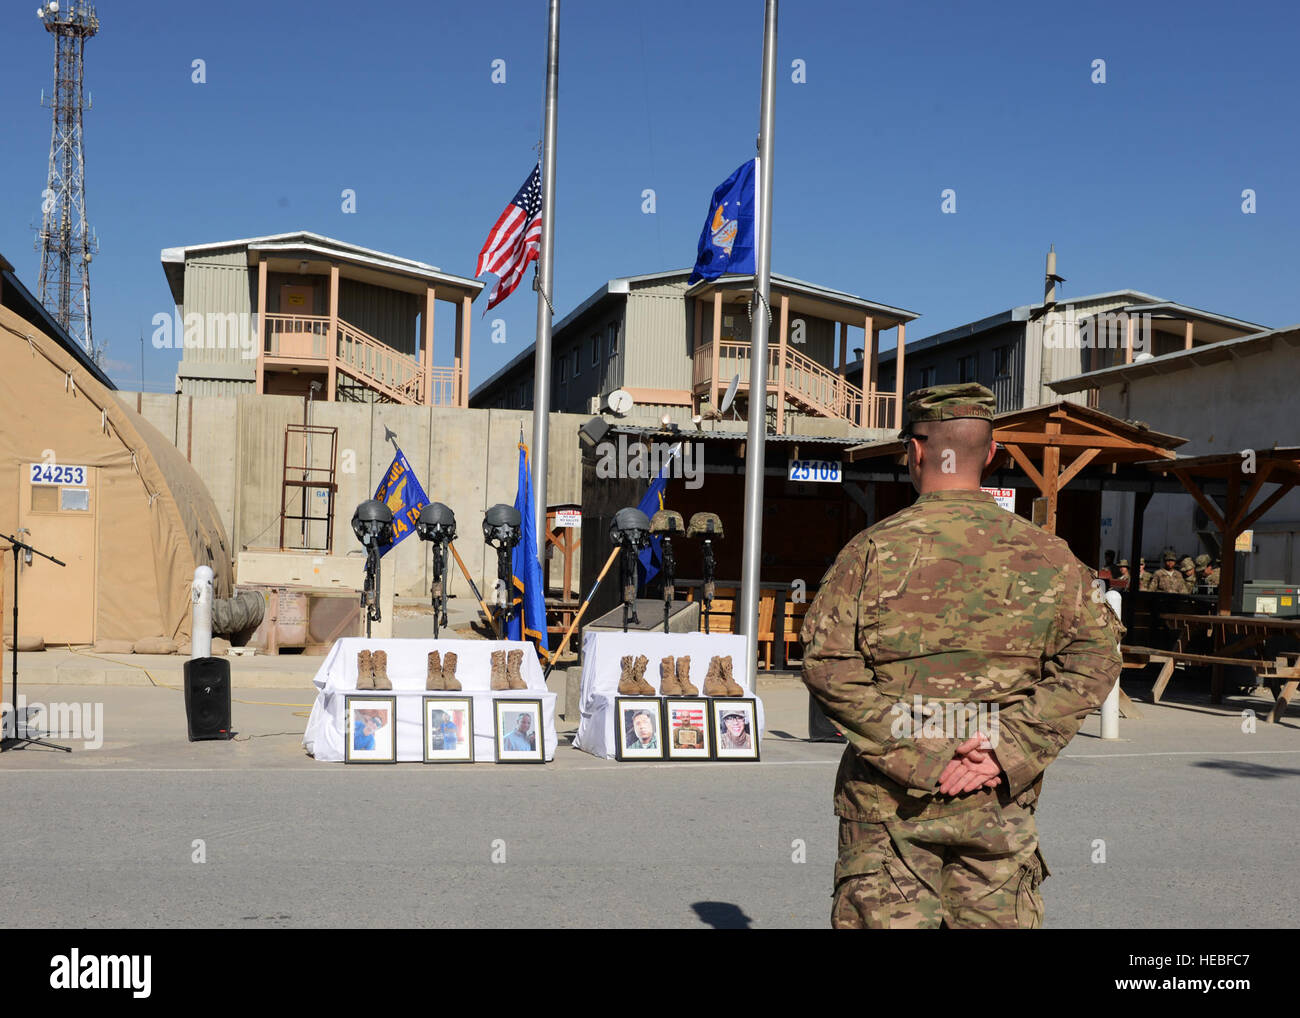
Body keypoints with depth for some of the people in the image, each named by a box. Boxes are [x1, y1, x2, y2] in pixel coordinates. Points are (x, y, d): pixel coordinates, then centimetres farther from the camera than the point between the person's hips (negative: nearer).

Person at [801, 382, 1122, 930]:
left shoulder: (872, 550, -6)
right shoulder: (1045, 554, 2)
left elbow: (827, 665, -13)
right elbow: (1093, 658, -3)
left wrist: (919, 755, -14)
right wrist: (1007, 749, -10)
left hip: (889, 799, -2)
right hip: (997, 801, 2)